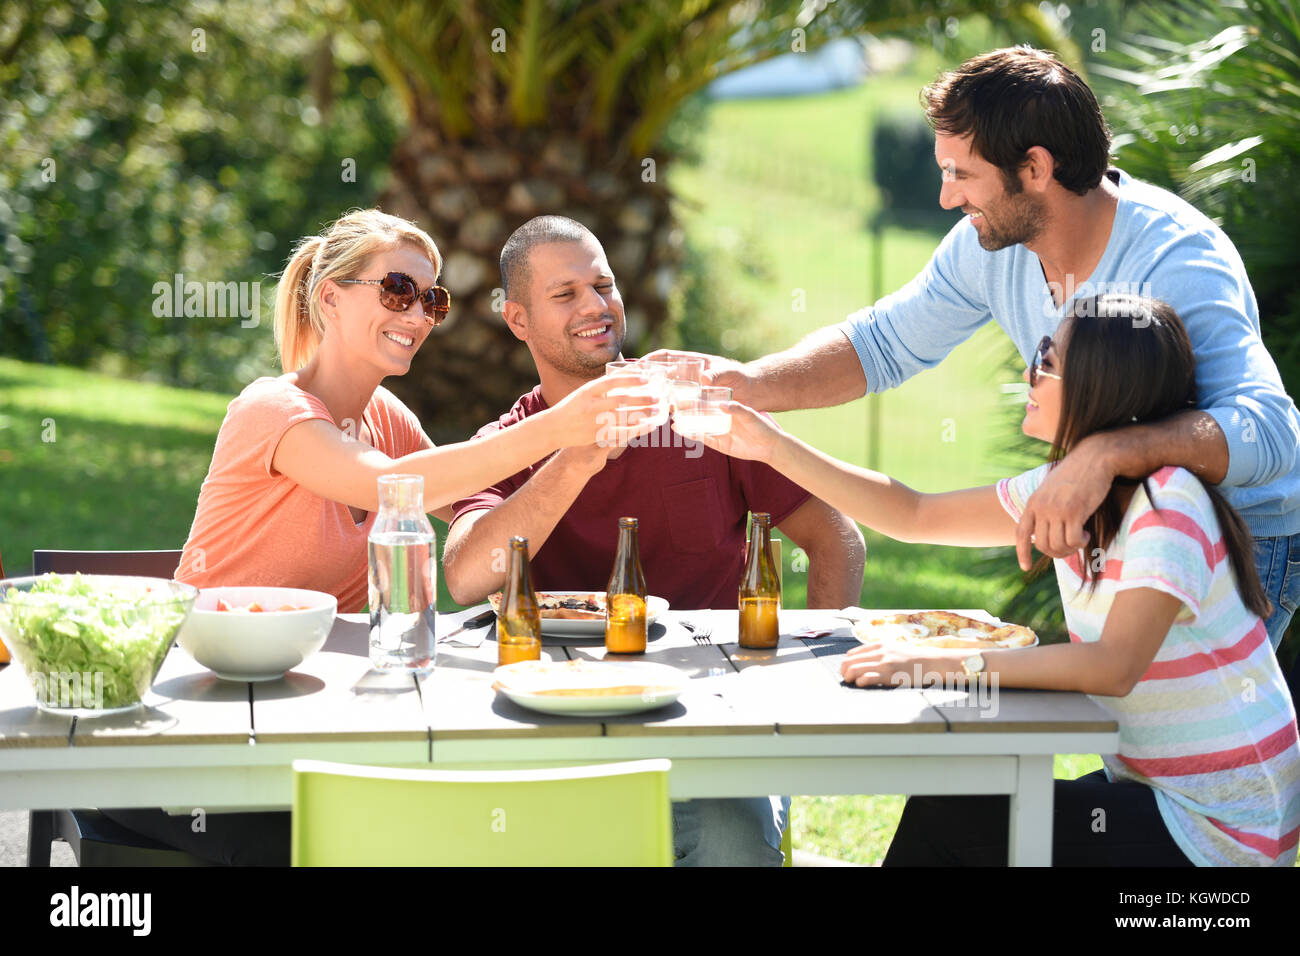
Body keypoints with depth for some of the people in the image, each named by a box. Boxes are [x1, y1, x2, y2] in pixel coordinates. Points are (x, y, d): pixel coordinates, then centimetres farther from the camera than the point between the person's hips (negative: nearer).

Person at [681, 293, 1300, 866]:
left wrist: (945, 664, -32)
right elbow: (914, 517, 13)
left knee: (949, 819, -13)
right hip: (1154, 794, 8)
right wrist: (774, 448, 7)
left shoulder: (1171, 503, -22)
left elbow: (1114, 667, -33)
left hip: (1220, 832, -8)